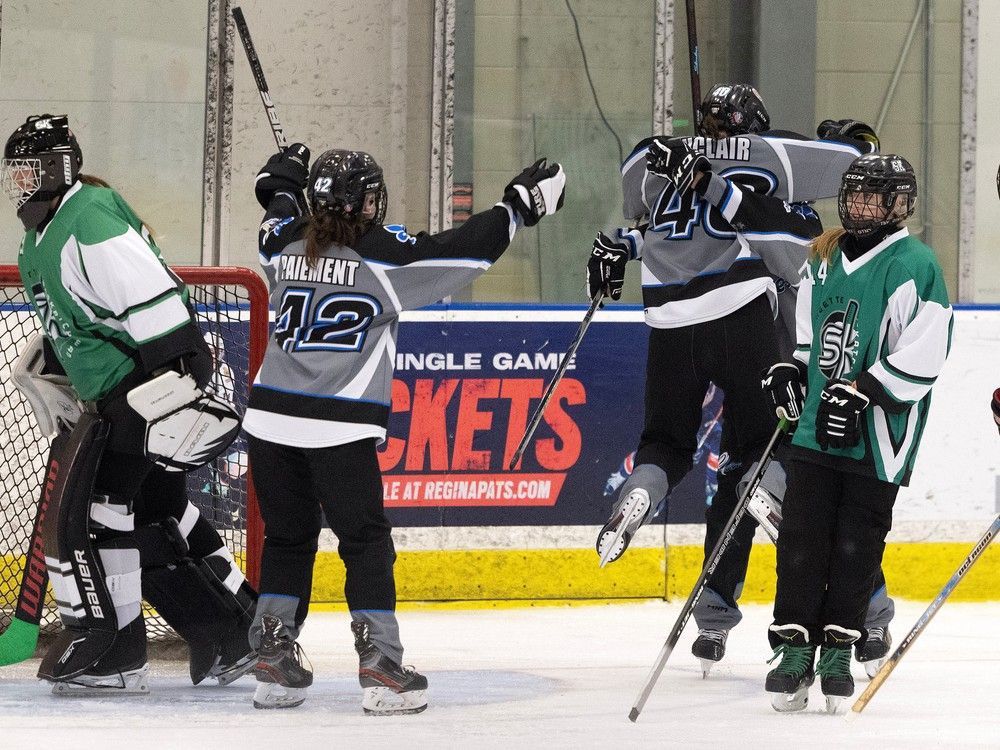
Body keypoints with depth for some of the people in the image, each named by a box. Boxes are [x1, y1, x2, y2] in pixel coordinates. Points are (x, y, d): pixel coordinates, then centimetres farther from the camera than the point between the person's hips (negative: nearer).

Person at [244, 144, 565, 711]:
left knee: (288, 537, 16)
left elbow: (279, 217, 33)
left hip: (271, 418, 5)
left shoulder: (287, 243, 8)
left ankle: (275, 662, 12)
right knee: (366, 540, 3)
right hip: (339, 427, -5)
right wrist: (520, 204, 6)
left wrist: (281, 180, 50)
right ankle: (380, 666, -2)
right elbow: (464, 249, -4)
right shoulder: (383, 252, -6)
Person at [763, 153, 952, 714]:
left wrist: (862, 393, -20)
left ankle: (839, 649, 11)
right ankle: (795, 651, 3)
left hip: (877, 437, -5)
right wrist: (792, 370, 10)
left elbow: (922, 354, -15)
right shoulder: (824, 258, 13)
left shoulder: (914, 266, -8)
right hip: (818, 425, 5)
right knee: (802, 537, -1)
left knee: (855, 546, 0)